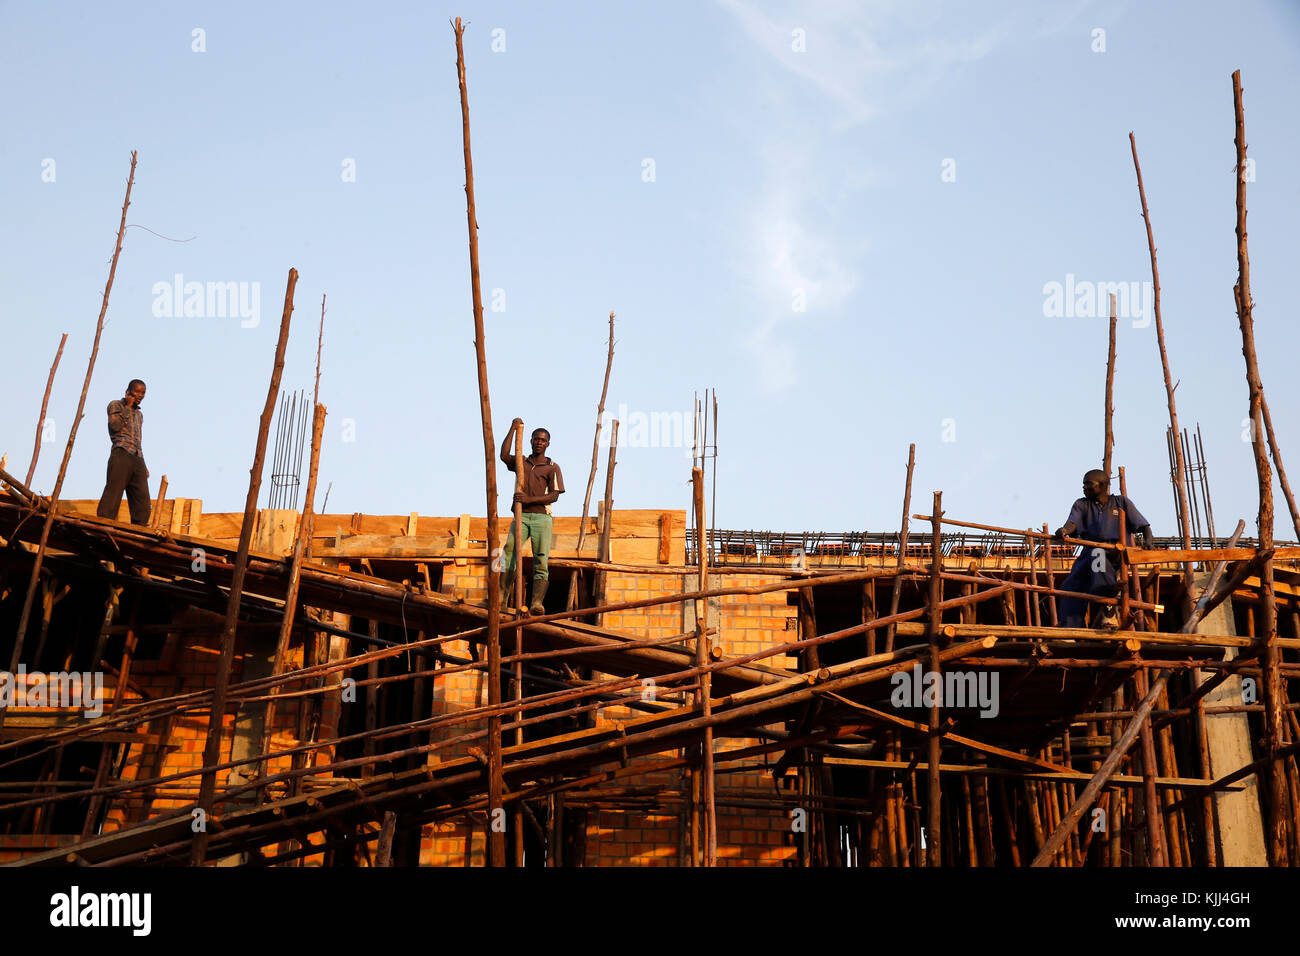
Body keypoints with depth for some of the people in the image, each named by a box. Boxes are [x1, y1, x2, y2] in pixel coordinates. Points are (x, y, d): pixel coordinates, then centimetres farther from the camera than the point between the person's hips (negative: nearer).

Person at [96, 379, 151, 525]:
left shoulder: (139, 414, 28)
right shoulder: (116, 405, 9)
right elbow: (114, 426, -9)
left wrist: (144, 466, 21)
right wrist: (128, 406, 2)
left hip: (137, 458, 6)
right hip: (121, 453, -6)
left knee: (142, 501, -5)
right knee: (112, 497, -15)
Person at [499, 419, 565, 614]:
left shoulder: (552, 467, 9)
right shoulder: (521, 462, 18)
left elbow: (554, 496, -1)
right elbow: (504, 455, -2)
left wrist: (529, 499, -14)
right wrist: (513, 429, -2)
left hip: (542, 517, -2)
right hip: (521, 516, 2)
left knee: (541, 560, -12)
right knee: (509, 549, -18)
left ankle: (536, 602, -22)